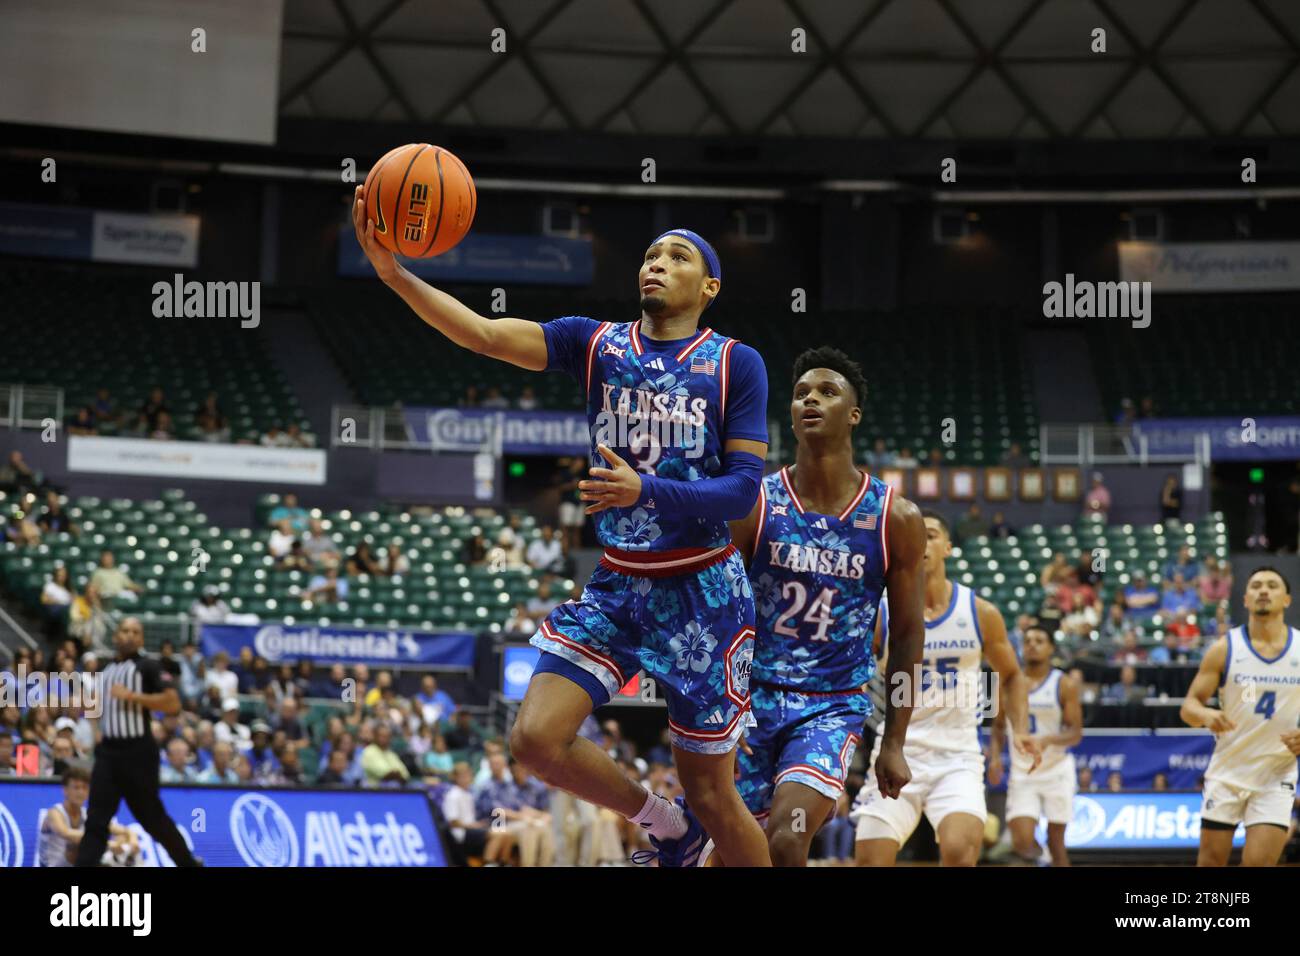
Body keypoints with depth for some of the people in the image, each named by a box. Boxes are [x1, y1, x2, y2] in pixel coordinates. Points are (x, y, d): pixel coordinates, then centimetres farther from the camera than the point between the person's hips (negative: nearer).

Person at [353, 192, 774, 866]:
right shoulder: (595, 342, 4)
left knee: (710, 793, 1)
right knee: (536, 739, -13)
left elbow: (744, 486, -9)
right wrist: (394, 274, -26)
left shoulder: (736, 364, -2)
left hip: (703, 592, -3)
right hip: (615, 583, 3)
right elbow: (485, 334, -11)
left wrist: (645, 490, -24)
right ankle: (665, 827, 12)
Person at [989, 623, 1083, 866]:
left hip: (1056, 771, -2)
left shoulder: (1064, 685, -5)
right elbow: (998, 726, 13)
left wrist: (1048, 740, -29)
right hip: (1021, 774, 2)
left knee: (1056, 842, 3)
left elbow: (1076, 733, -9)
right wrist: (995, 757, -5)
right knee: (1022, 844, -12)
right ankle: (1035, 853, 22)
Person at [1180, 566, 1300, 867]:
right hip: (1227, 772, 0)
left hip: (1276, 777, 0)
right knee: (1211, 862, 3)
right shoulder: (1224, 649, -2)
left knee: (1259, 864, -11)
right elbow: (1188, 706, -2)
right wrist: (1206, 715, -25)